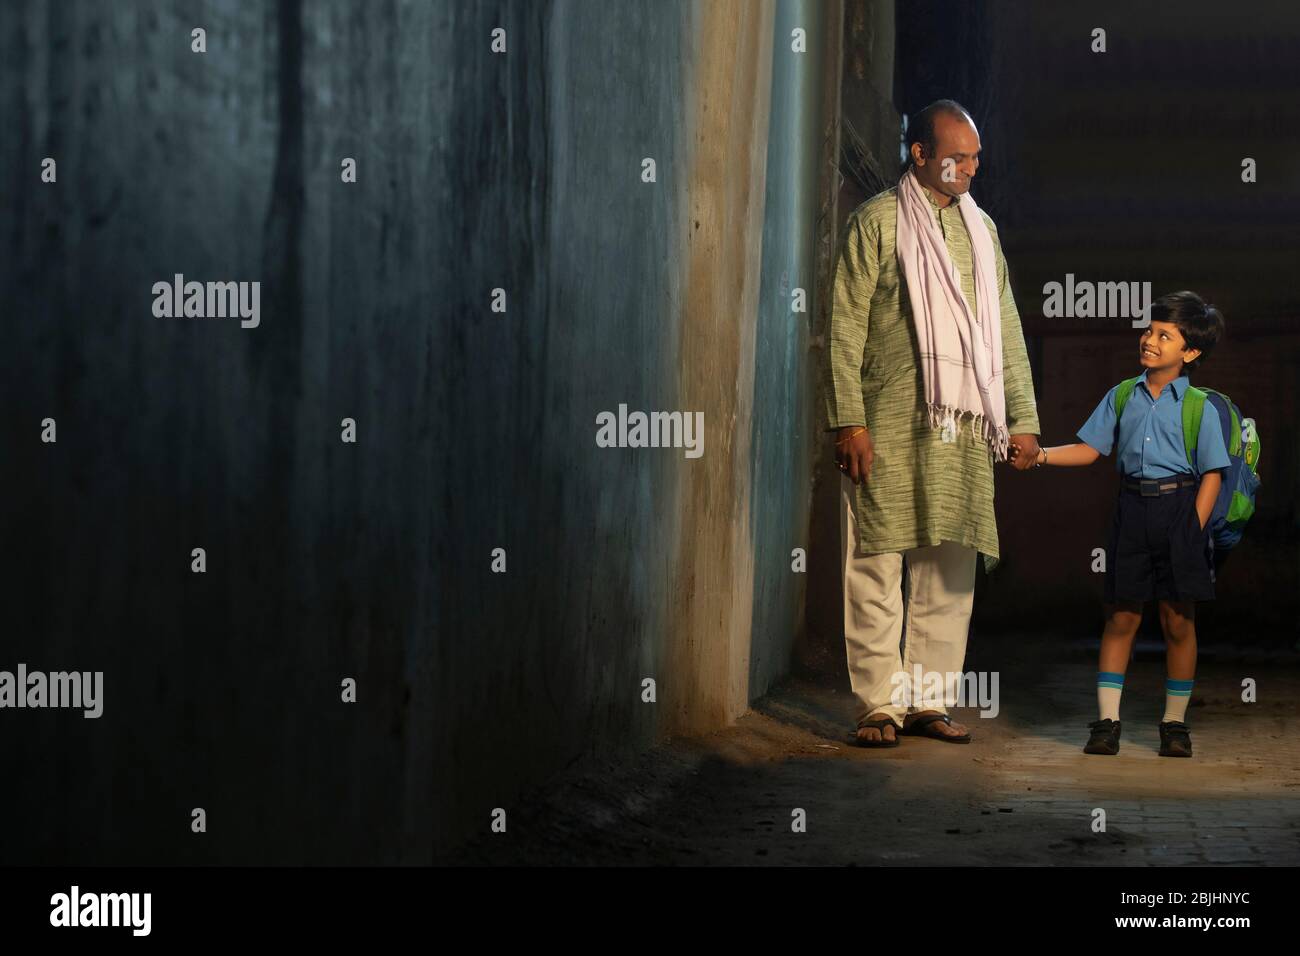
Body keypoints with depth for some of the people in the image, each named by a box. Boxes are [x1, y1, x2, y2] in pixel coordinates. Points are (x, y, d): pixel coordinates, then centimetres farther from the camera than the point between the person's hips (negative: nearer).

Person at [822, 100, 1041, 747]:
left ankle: (928, 701, 11)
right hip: (888, 424, -5)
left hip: (962, 427, 5)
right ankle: (880, 705, 0)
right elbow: (844, 325, -3)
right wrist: (848, 420, -11)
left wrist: (1022, 415, 14)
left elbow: (1005, 327, 21)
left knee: (949, 572, 4)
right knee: (878, 564, -5)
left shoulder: (980, 227, 18)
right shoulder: (877, 221, 1)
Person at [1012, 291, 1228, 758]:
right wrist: (1040, 454, -5)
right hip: (1133, 508, 3)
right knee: (1121, 616, 3)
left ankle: (1175, 722, 15)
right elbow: (1090, 448, 9)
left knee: (1178, 620, 3)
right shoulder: (1122, 396, 8)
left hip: (1180, 506, -3)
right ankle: (1107, 720, 6)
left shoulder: (1199, 407, -2)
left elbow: (1211, 474, -3)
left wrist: (1194, 530, -10)